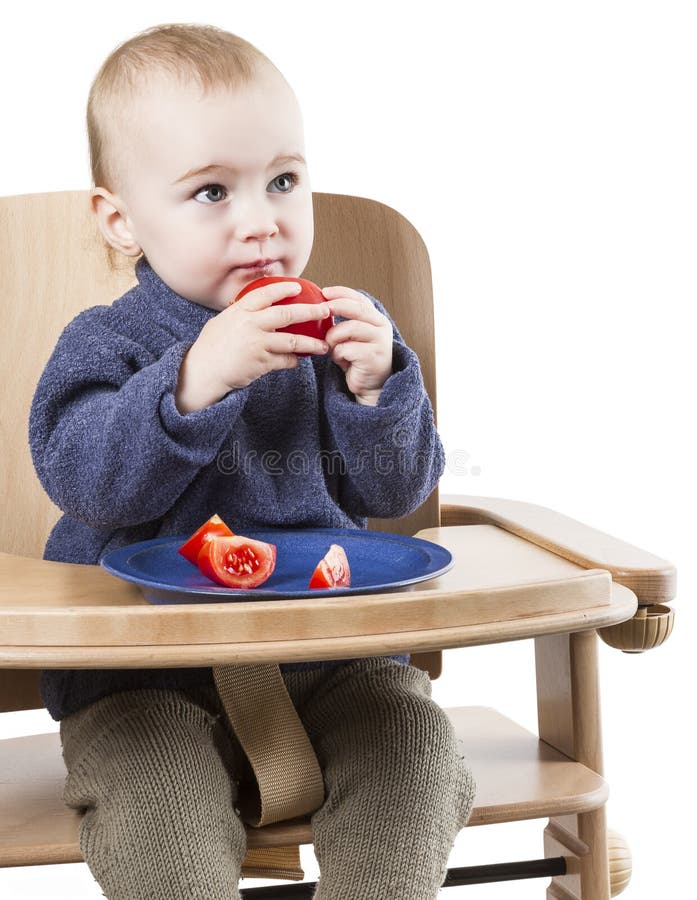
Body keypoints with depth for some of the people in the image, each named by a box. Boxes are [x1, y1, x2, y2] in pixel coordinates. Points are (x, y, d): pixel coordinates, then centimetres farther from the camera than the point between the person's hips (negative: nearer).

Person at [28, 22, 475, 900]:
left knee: (412, 737, -20)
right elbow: (80, 474, -19)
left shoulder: (342, 326, 7)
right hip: (148, 672, -2)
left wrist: (375, 388, -17)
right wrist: (198, 376, -31)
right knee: (158, 808, -27)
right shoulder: (108, 342, -1)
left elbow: (396, 491, 2)